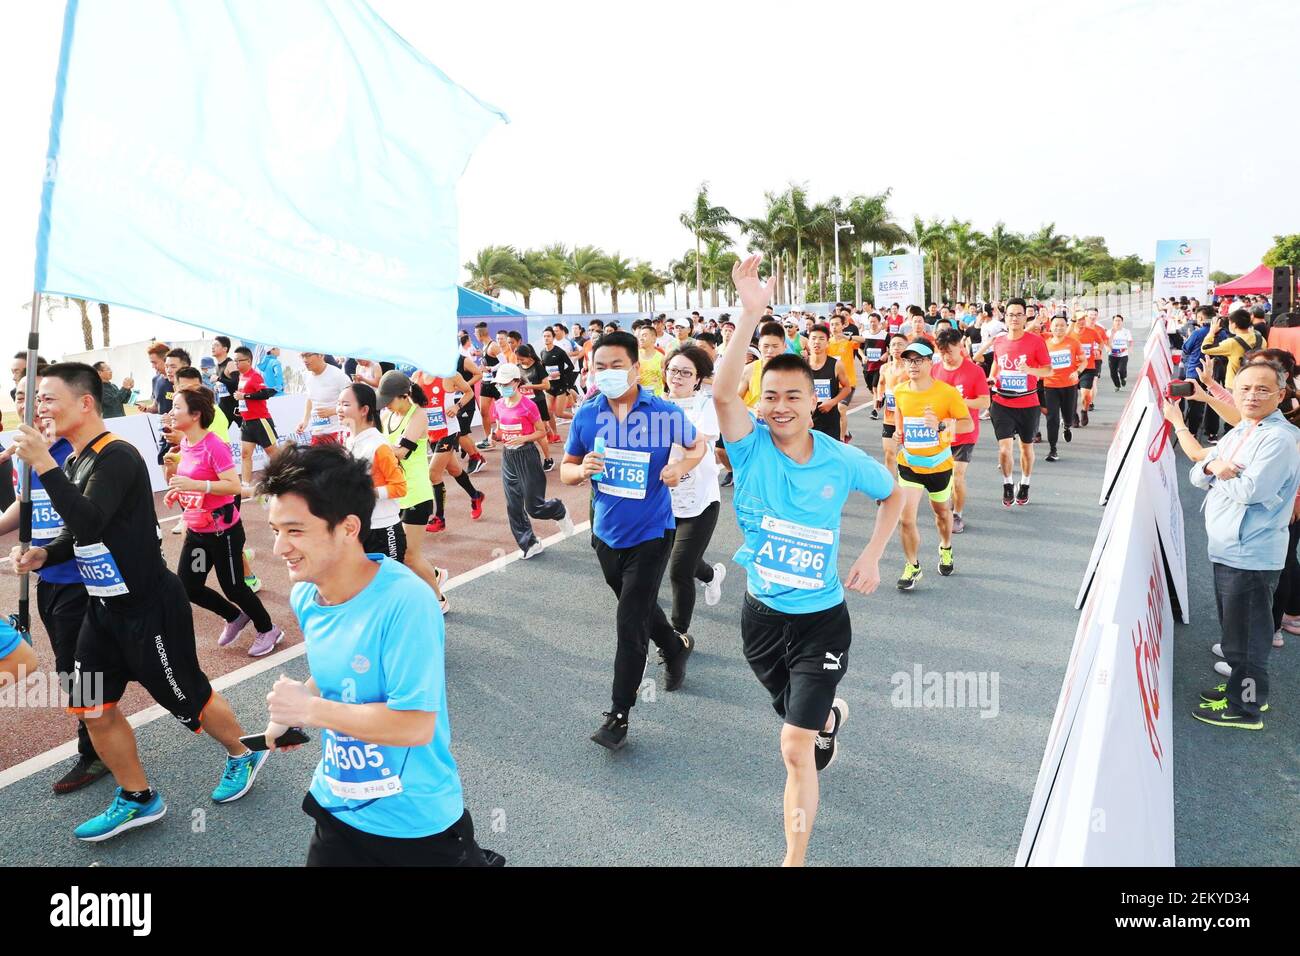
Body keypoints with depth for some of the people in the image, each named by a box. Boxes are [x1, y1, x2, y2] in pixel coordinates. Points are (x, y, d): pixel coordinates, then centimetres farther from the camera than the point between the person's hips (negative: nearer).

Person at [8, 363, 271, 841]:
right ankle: (137, 799, 28)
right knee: (93, 707, 12)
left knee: (190, 699, 7)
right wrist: (42, 554, 0)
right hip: (104, 606, 9)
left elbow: (89, 523, -34)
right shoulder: (78, 460, 8)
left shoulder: (117, 457, -21)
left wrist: (43, 465, -31)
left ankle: (243, 755, 33)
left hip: (150, 607, -9)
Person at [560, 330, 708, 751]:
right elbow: (566, 469, 4)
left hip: (650, 532, -4)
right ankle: (677, 648, 53)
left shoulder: (665, 413, -13)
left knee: (631, 623, -6)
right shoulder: (586, 416, -6)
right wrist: (581, 469, -19)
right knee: (640, 608, 24)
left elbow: (697, 444, 5)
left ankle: (619, 714, 8)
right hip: (606, 531, 5)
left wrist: (682, 466, -16)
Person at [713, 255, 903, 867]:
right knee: (798, 713, 28)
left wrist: (871, 557, -1)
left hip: (821, 620, -2)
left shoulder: (843, 461, -12)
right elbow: (722, 392, -34)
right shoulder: (751, 447, -14)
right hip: (760, 614, 3)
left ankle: (794, 860, 10)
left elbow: (893, 494, 9)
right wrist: (750, 316, -44)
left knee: (795, 748, -7)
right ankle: (830, 718, 65)